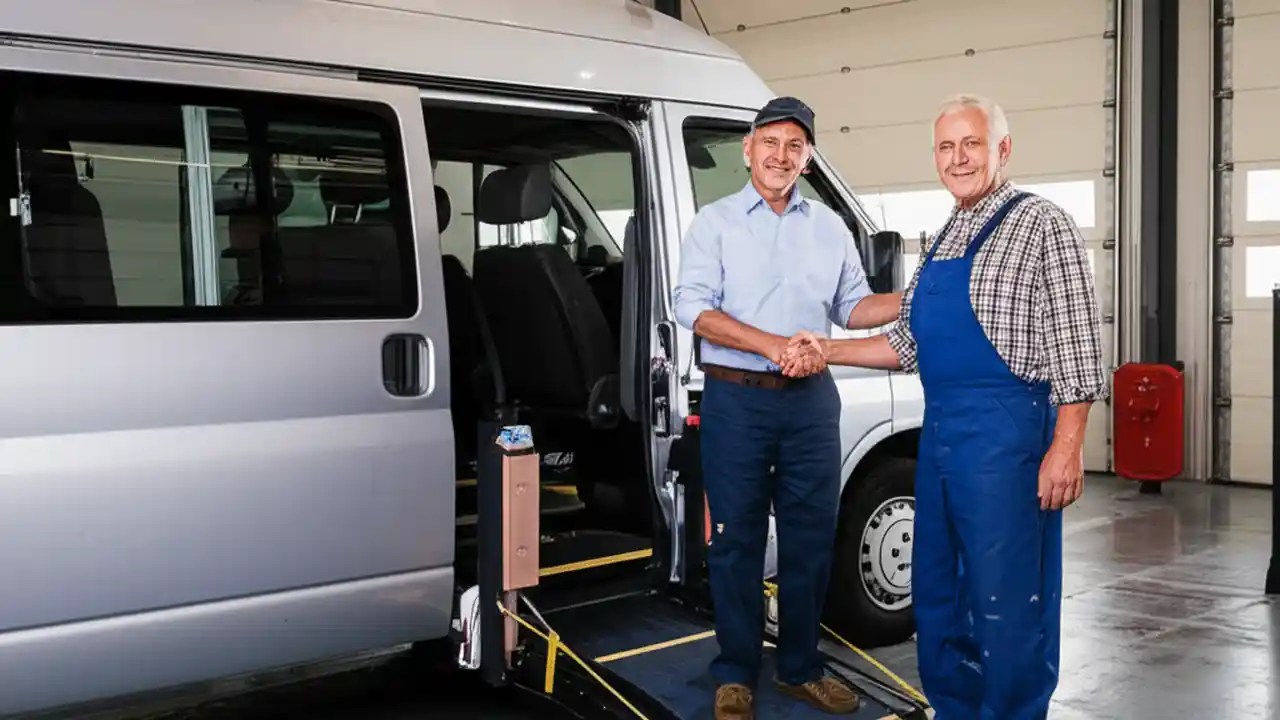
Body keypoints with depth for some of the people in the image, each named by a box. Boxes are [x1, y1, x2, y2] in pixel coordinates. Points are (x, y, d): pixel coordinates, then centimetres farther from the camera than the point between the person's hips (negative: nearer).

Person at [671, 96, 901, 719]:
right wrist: (775, 346, -19)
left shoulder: (830, 227, 12)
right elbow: (694, 307, -10)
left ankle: (800, 668, 22)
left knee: (810, 537, 8)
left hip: (811, 399, 3)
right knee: (737, 538, 2)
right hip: (737, 399, -3)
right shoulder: (715, 222, 1)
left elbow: (853, 306, 14)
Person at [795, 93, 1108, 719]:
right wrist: (829, 351, 11)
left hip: (1005, 430, -8)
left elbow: (1074, 344, -12)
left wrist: (1066, 447, -18)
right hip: (939, 431, 8)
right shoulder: (943, 242, 16)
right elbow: (907, 343, 21)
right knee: (936, 593, 15)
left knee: (1005, 599, -1)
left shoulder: (1040, 224, -6)